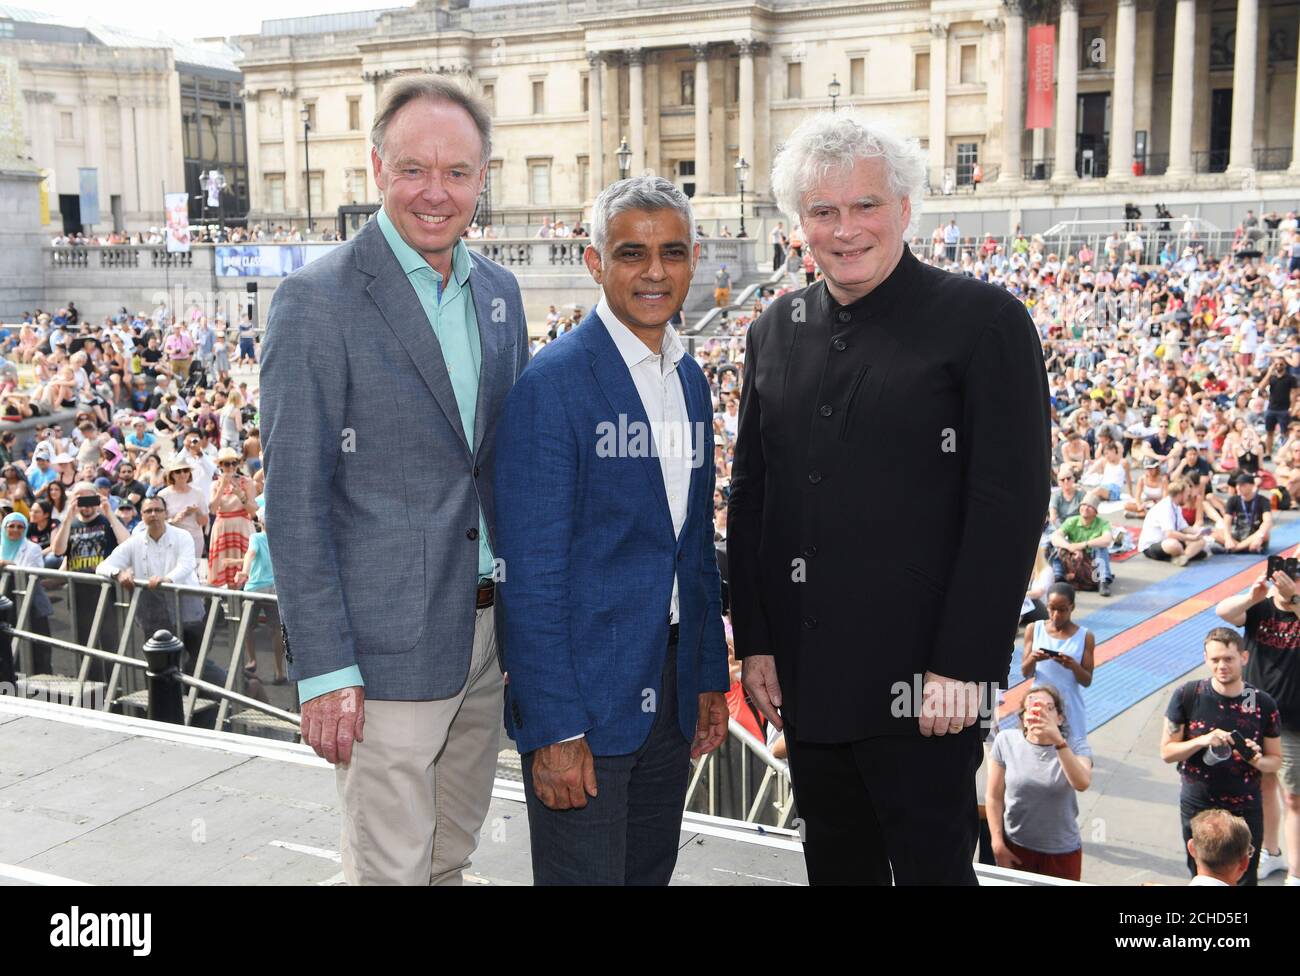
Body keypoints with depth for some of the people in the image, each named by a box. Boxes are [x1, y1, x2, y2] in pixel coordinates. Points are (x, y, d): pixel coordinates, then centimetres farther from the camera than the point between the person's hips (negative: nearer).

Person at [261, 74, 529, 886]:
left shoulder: (499, 291, 9)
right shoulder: (317, 302, -12)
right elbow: (295, 501, -13)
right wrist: (322, 668, -15)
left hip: (489, 628, 6)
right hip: (388, 642, -6)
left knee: (452, 856, 20)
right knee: (391, 869, 4)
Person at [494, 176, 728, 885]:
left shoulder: (691, 380, 9)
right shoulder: (552, 384, -15)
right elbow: (531, 572, -17)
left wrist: (710, 676, 14)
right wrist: (554, 727, -18)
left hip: (670, 688, 8)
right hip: (584, 691, -7)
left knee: (651, 871, 19)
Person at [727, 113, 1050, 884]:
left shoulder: (984, 320, -6)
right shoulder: (776, 332, 10)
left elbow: (1011, 505, -11)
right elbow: (749, 497, 12)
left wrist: (963, 666, -15)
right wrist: (755, 641, 7)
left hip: (924, 679, -5)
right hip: (805, 676, 5)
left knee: (933, 864, 7)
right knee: (836, 863, 17)